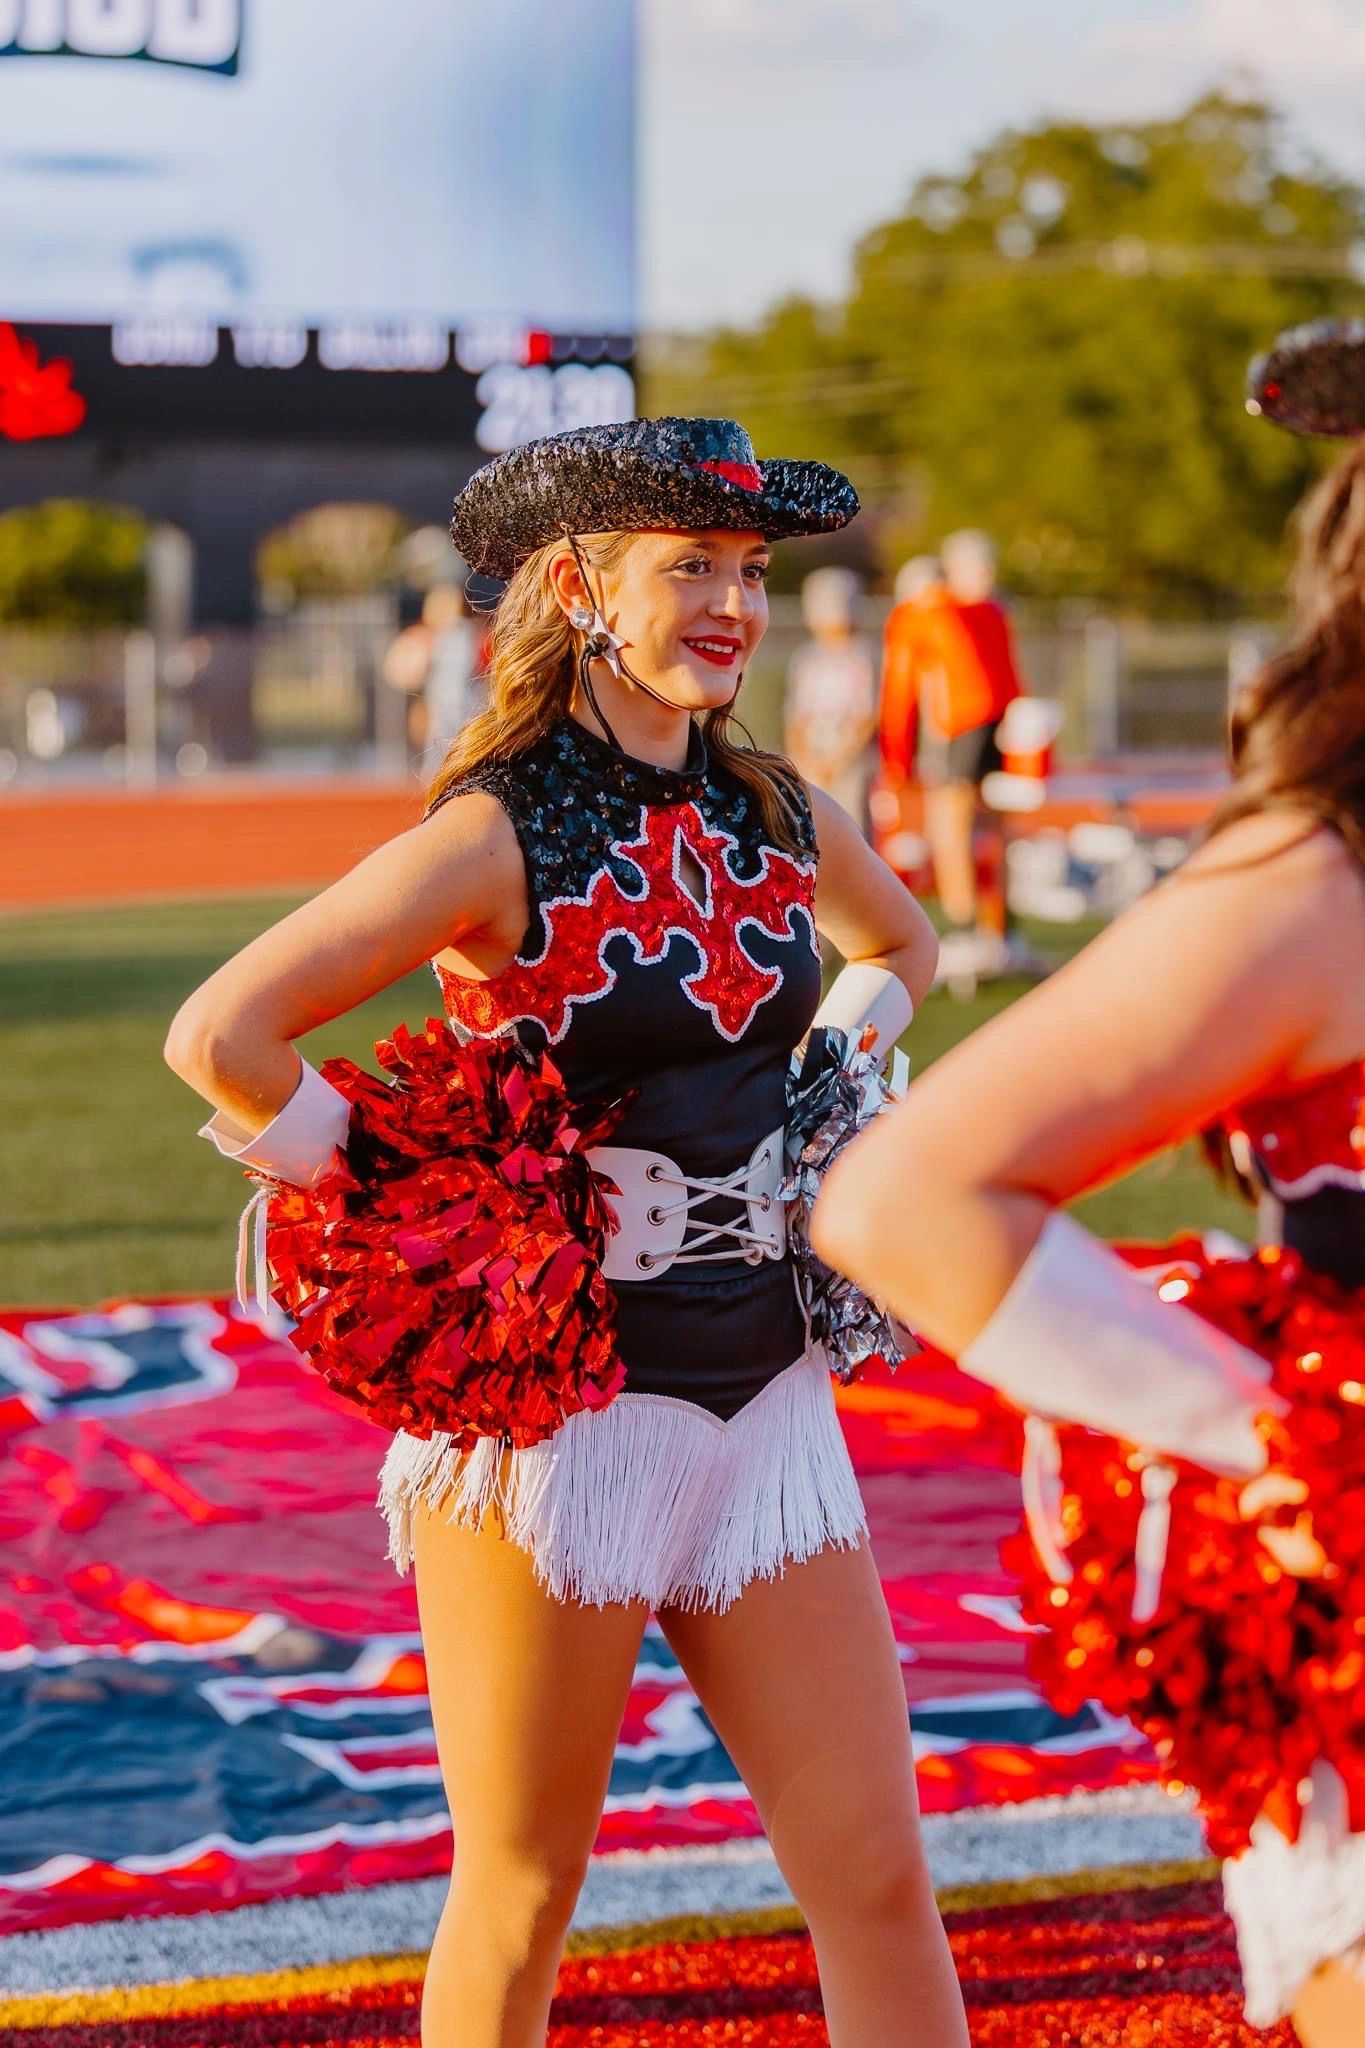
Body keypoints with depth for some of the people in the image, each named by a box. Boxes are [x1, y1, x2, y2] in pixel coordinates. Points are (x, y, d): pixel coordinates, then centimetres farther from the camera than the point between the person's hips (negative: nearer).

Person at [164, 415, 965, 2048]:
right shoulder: (498, 838, -12)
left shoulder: (779, 819, 6)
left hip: (763, 1397, 6)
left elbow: (899, 946, 30)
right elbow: (218, 1033, -20)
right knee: (521, 1901, 7)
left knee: (878, 1875, 5)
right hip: (558, 1407, -5)